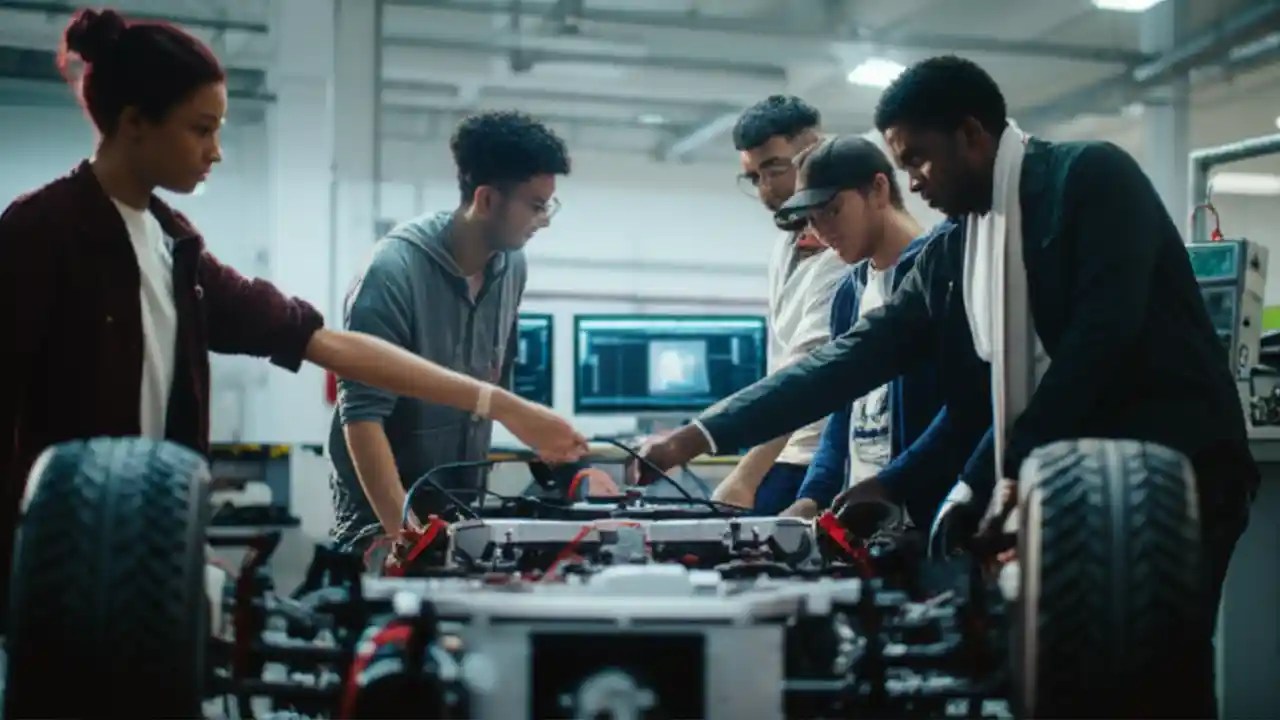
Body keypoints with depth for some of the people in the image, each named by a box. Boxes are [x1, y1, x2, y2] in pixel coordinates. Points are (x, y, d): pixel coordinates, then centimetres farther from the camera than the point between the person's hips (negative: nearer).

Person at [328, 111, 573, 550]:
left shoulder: (512, 265, -1)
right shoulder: (394, 271, -20)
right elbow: (361, 414, -23)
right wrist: (404, 531, -28)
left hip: (465, 503, 6)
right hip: (383, 511, -6)